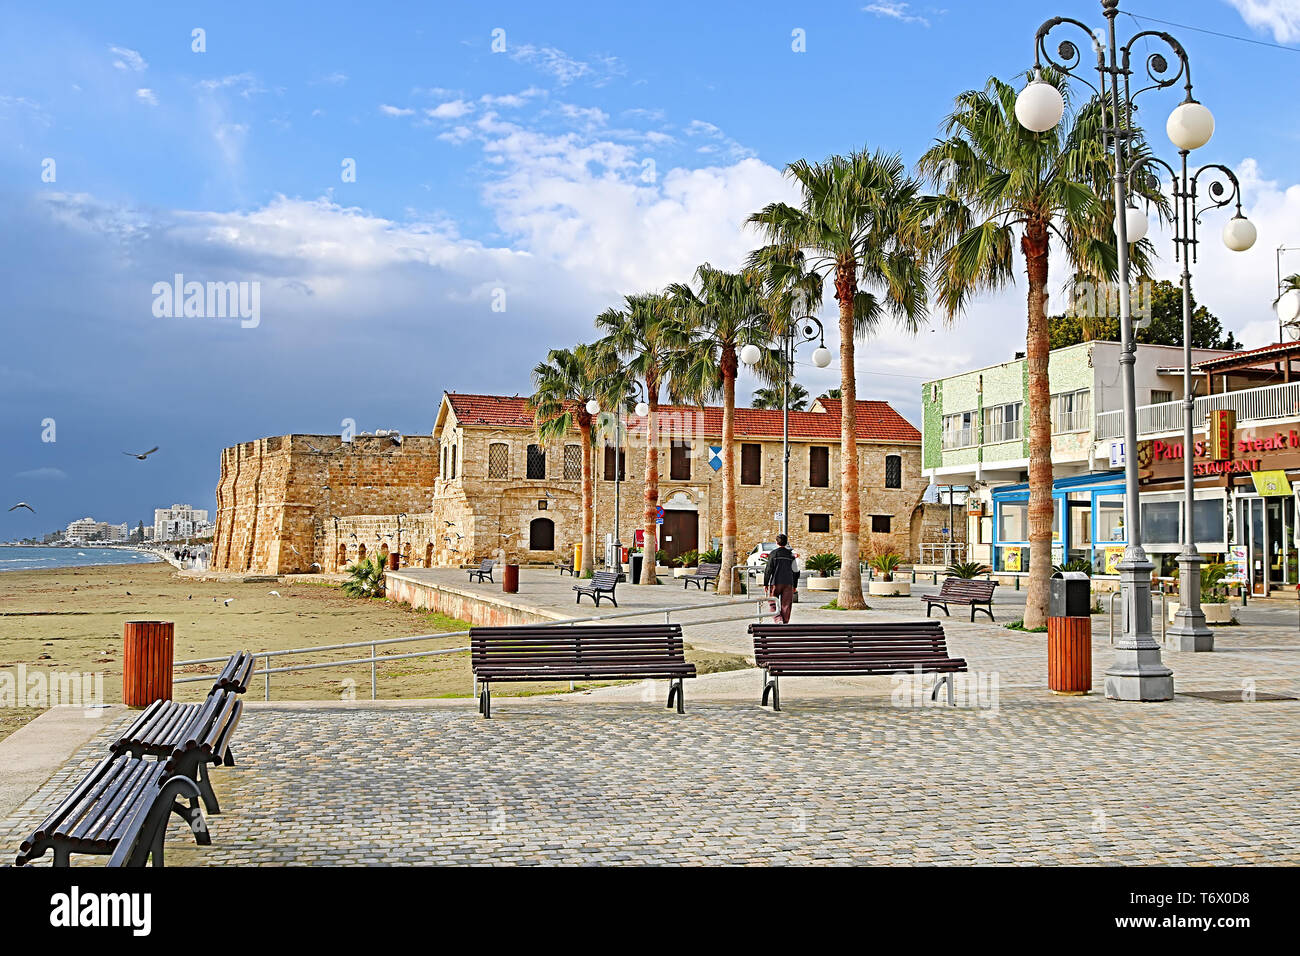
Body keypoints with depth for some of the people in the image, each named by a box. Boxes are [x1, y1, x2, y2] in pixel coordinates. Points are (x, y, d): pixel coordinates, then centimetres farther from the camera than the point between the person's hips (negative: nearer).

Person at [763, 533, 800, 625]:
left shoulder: (773, 553, -4)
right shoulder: (791, 554, 6)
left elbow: (768, 569, -6)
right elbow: (795, 571, 7)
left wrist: (765, 583, 1)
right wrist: (795, 585, 14)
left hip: (775, 583, -2)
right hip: (788, 583, 2)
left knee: (774, 603, 5)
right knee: (786, 605, 6)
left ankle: (778, 619, -15)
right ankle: (785, 622, 6)